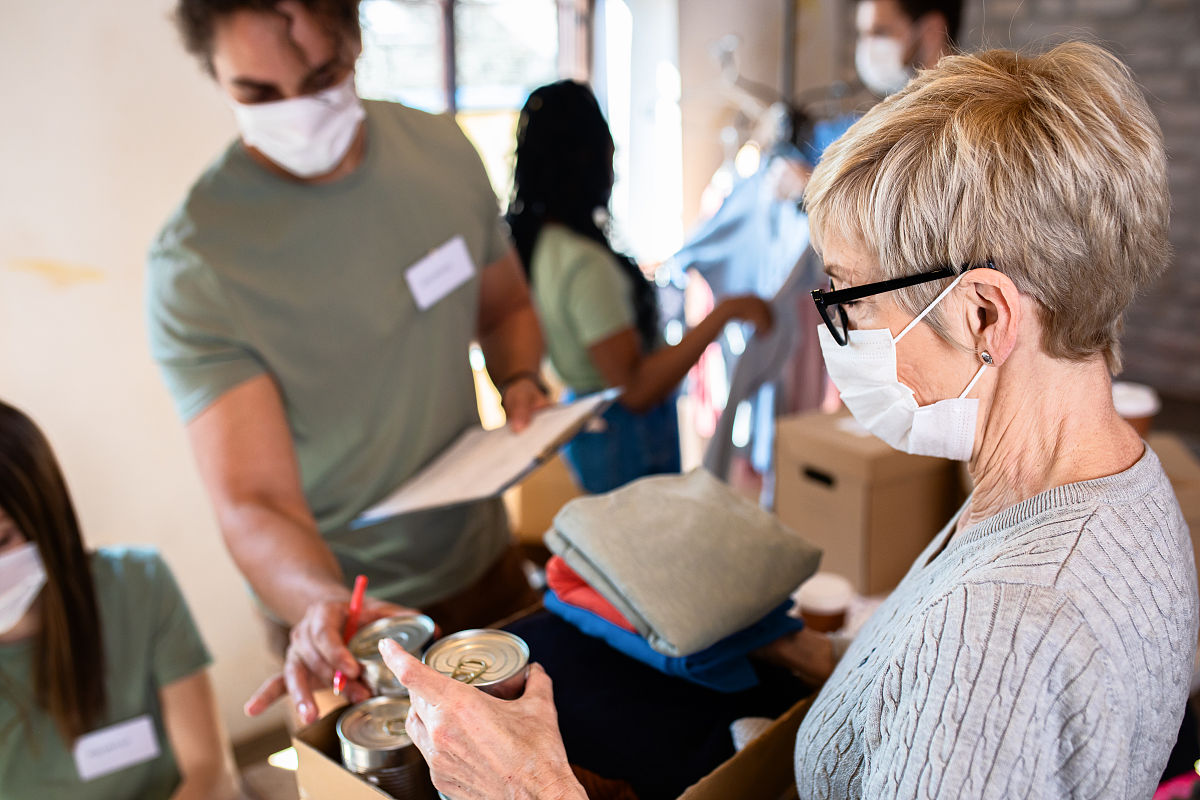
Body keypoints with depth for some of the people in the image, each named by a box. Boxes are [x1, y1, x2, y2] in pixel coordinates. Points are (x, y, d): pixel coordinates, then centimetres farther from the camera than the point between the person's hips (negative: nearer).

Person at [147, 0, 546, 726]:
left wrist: (519, 382, -12)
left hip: (485, 561, 5)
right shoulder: (193, 265, -24)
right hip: (345, 616, -4)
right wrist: (323, 605, -48)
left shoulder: (443, 150, -8)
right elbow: (253, 504, -28)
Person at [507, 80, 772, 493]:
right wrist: (725, 313, -29)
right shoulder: (584, 262, -29)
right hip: (629, 443, -9)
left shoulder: (533, 239, -1)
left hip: (583, 423, 9)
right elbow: (636, 389, -29)